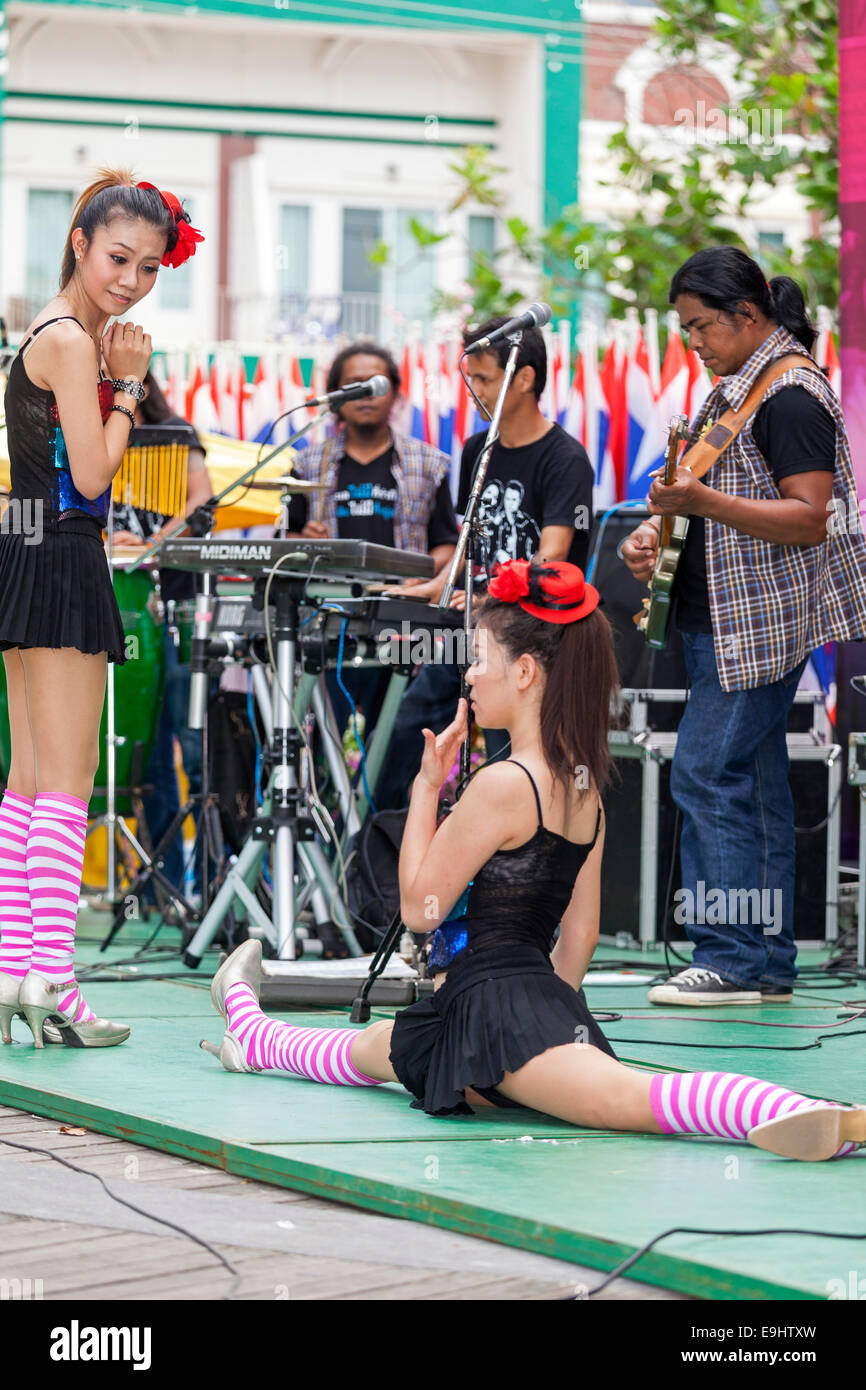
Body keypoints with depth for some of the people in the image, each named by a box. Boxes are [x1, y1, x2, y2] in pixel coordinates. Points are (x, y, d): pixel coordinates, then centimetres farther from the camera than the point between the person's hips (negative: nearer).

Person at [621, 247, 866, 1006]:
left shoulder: (791, 395, -14)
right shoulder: (734, 388, 16)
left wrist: (702, 500, -28)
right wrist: (659, 526, 8)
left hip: (763, 622, -10)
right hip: (727, 621, 10)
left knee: (707, 773, -13)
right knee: (755, 782, 10)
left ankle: (730, 957, -11)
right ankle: (768, 963, 13)